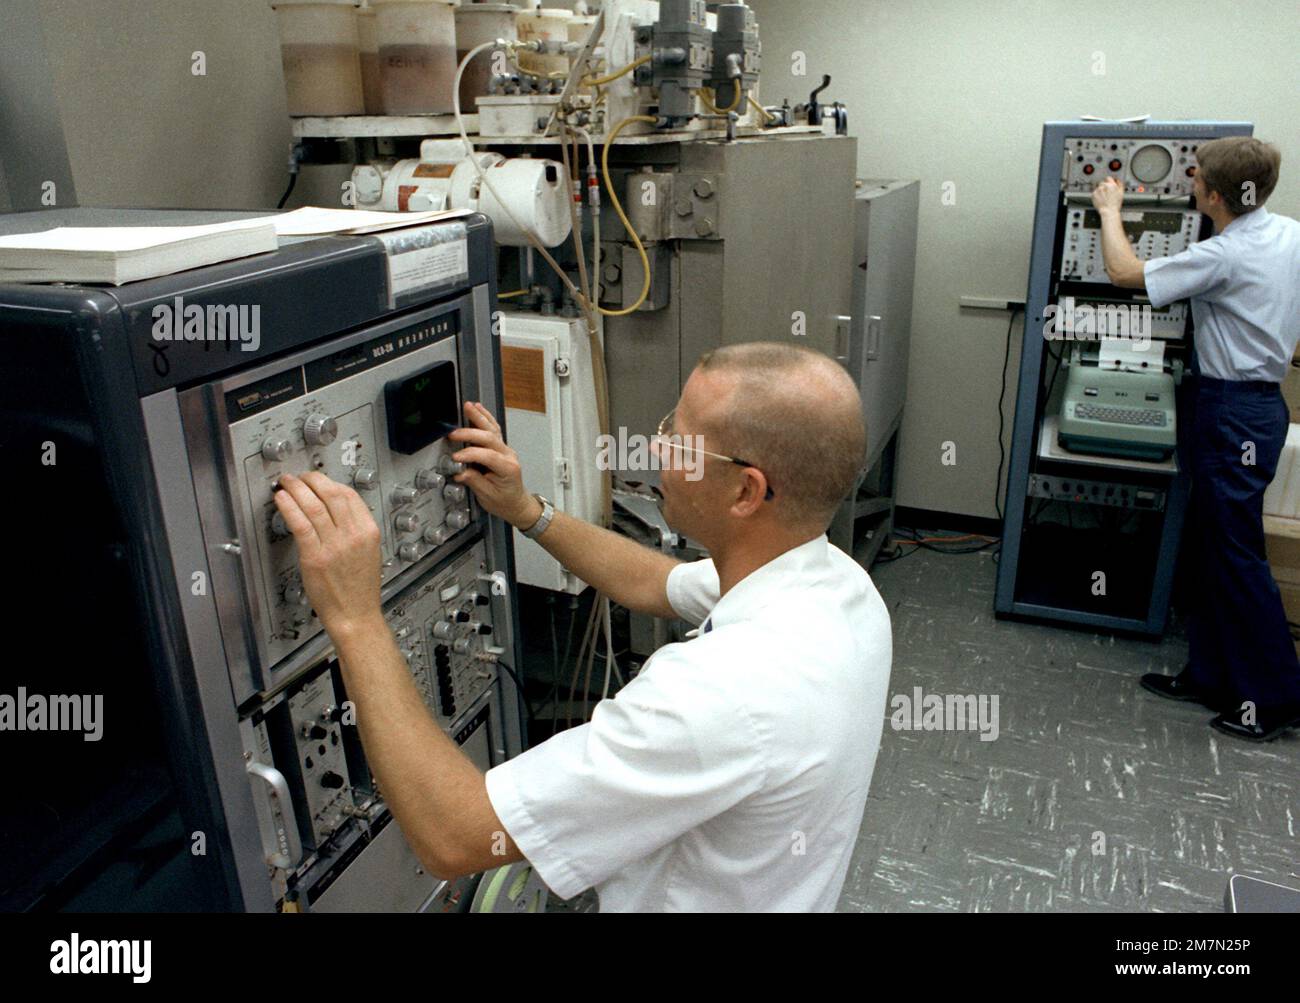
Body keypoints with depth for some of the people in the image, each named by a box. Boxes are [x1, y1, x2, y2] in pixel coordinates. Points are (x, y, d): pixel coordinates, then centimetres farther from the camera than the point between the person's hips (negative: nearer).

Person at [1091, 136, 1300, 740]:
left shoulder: (1225, 256, -21)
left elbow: (1123, 272, -16)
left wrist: (1109, 209, -1)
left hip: (1234, 412, -10)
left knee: (1236, 553, -1)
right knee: (1209, 548, 14)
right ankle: (1210, 675, 24)